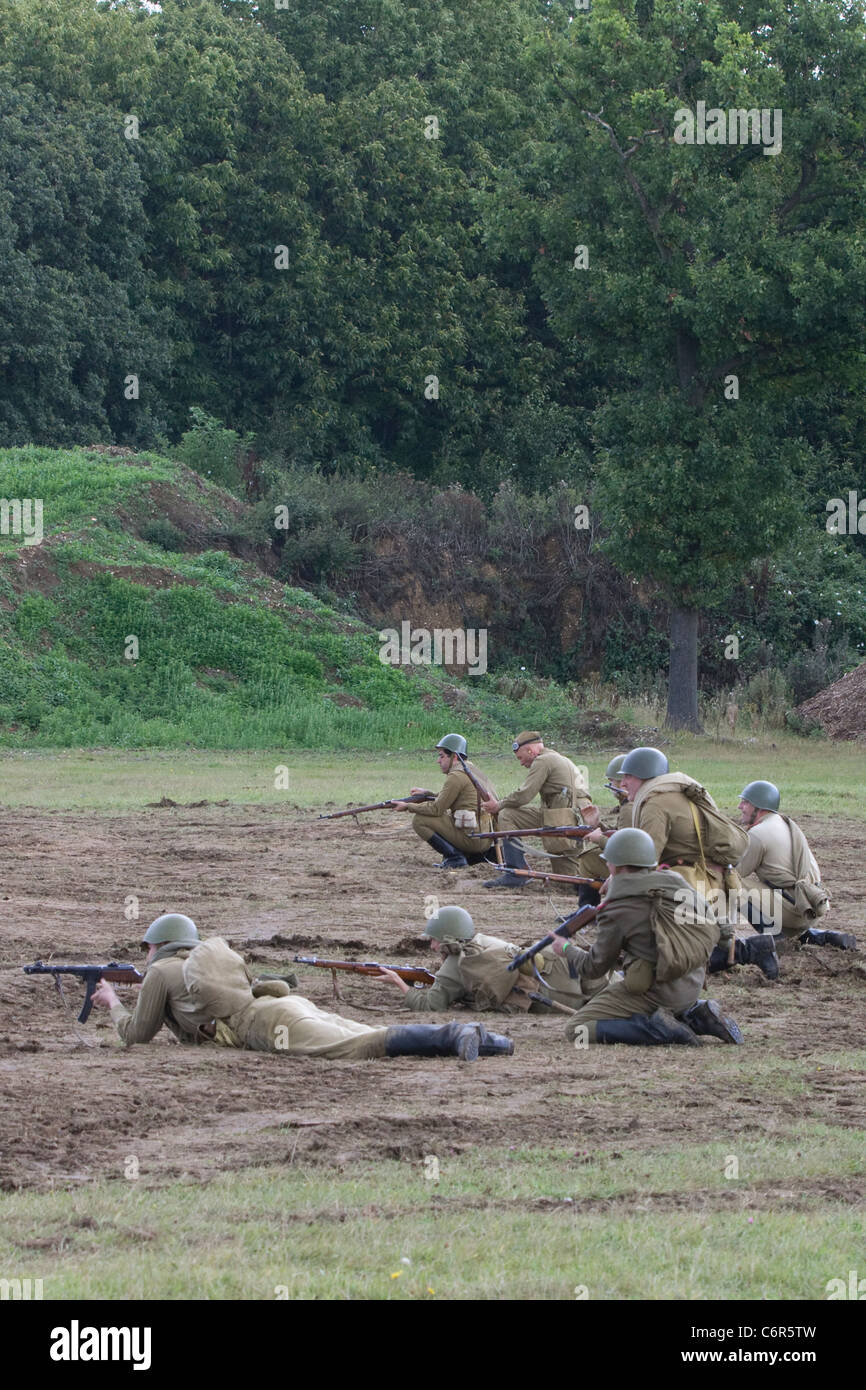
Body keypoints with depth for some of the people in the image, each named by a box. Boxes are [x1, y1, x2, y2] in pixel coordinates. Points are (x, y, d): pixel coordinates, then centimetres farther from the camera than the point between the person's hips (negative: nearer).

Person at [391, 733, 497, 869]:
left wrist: (408, 806, 0)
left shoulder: (456, 776, -12)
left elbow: (436, 809, -10)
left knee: (419, 820, -5)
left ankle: (455, 857, -6)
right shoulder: (472, 770, 17)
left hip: (471, 837, -9)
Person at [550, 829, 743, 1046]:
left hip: (653, 993, -7)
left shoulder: (616, 910, -15)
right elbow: (712, 927, 12)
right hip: (692, 987, 7)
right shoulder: (676, 882, 1)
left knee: (577, 1031, -3)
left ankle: (658, 1028, -16)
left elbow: (594, 967, -5)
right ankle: (698, 1016, 10)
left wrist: (567, 949, 16)